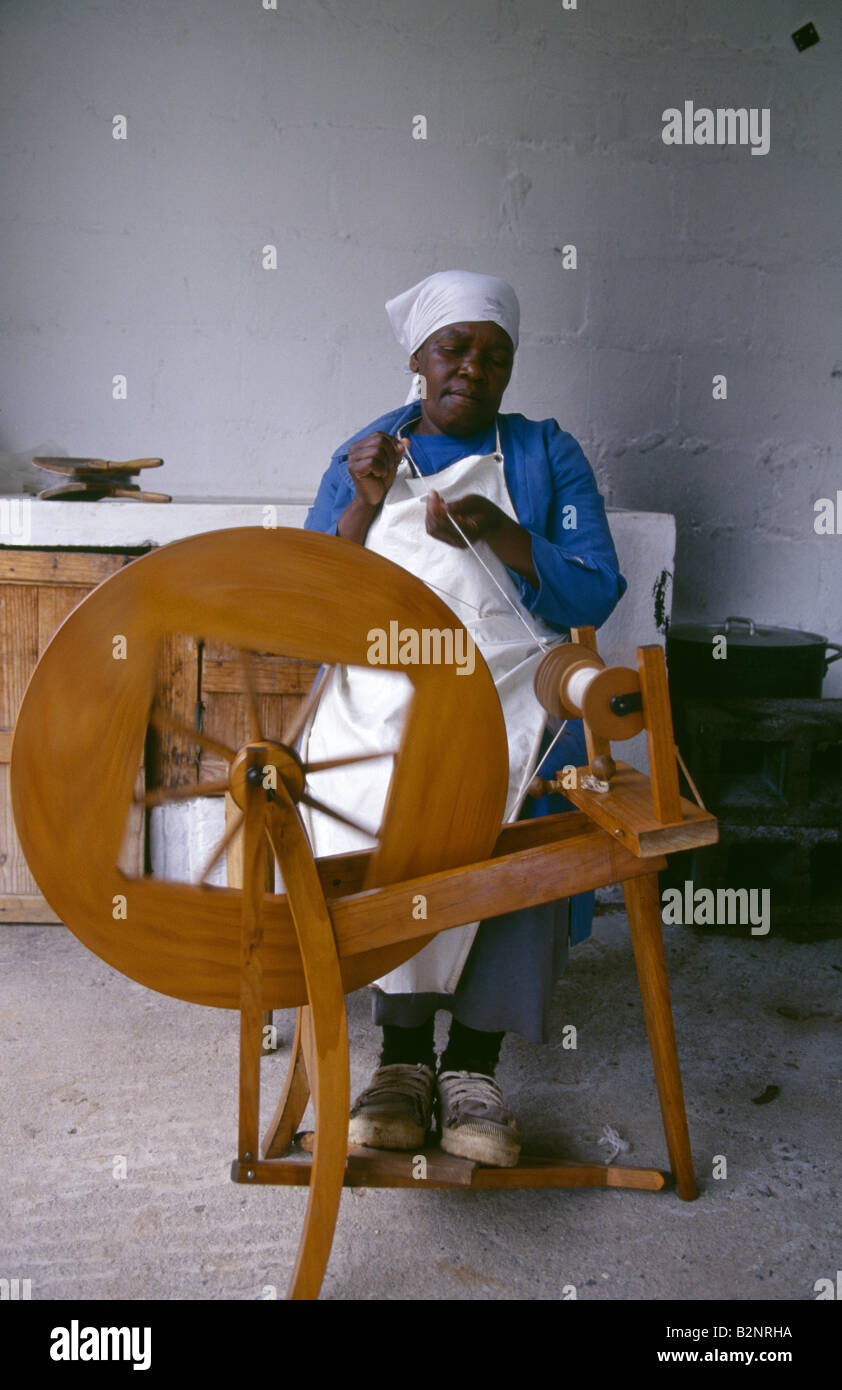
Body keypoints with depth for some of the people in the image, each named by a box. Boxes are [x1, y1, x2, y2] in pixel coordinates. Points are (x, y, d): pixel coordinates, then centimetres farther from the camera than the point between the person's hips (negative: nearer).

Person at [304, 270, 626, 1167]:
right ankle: (403, 1054, -22)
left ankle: (474, 1060, -22)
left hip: (515, 681, 0)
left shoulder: (545, 453, 14)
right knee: (380, 802, -32)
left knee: (520, 816, -32)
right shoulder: (363, 454, 17)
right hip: (384, 680, 1)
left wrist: (500, 533, -14)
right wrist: (364, 505, -8)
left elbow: (595, 595, 2)